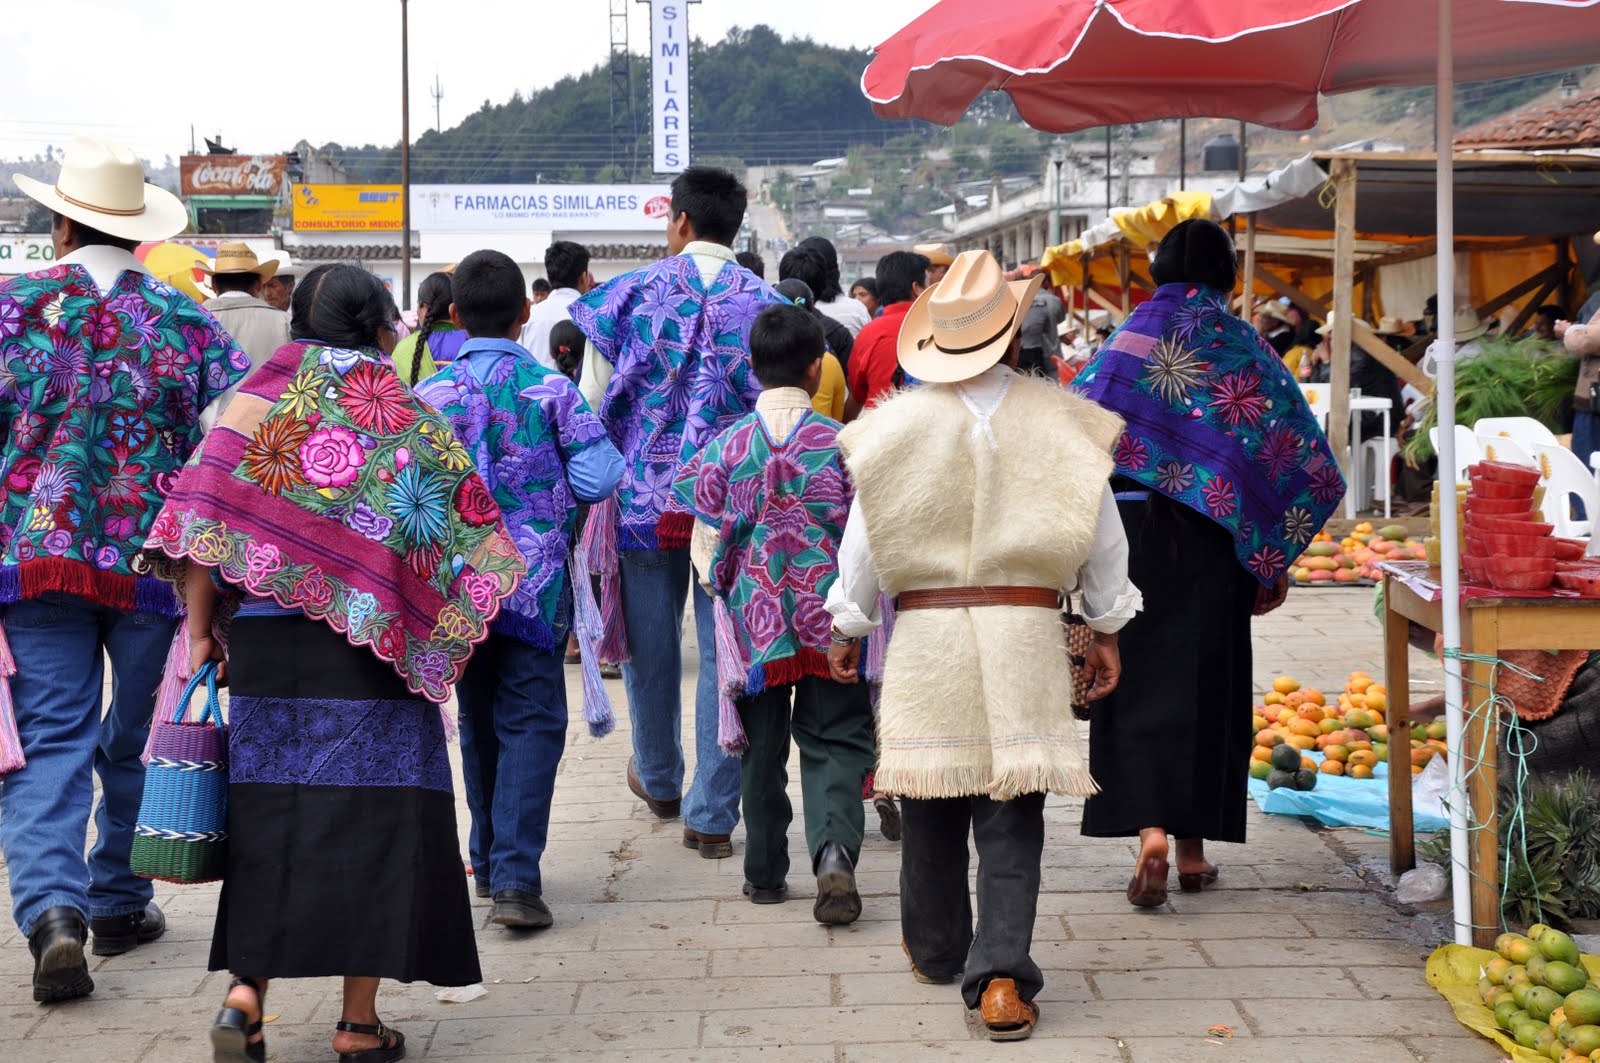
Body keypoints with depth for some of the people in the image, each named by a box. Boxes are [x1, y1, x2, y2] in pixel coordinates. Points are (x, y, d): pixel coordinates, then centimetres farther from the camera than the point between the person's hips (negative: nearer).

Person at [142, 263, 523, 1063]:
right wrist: (438, 634, 15)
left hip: (265, 638, 2)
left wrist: (201, 631, 0)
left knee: (270, 816, 12)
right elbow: (470, 528, 3)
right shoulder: (411, 417, 2)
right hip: (374, 643, -2)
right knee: (373, 814, 4)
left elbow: (206, 512, -5)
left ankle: (246, 986, 0)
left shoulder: (263, 402, 4)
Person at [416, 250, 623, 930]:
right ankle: (515, 874, -12)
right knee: (531, 721, -1)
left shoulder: (428, 395, -3)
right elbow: (600, 475, -9)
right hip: (535, 582, -2)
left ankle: (489, 864, 26)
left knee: (478, 720, 16)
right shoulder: (551, 389, -7)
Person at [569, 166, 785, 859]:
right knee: (726, 651, 3)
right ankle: (713, 815, 3)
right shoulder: (767, 302, -1)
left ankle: (659, 782, 35)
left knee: (652, 645, 16)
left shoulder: (632, 293, -1)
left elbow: (591, 404, 1)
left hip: (645, 491, 1)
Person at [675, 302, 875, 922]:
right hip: (830, 618, -2)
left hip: (755, 616, 2)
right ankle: (834, 847, -19)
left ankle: (765, 873, 22)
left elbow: (706, 541, 4)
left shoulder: (727, 445, -2)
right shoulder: (841, 442, -7)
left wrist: (720, 587, 21)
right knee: (834, 743, 4)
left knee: (762, 749, 14)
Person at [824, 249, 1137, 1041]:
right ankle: (1001, 976, -7)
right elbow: (1102, 537, 6)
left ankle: (936, 950, 32)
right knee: (1011, 814, 0)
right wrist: (1106, 629, 17)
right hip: (1025, 635, -1)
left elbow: (863, 539, 4)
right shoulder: (1060, 422, 0)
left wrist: (848, 628, 16)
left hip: (925, 631, 1)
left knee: (932, 804, 14)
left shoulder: (898, 424, -1)